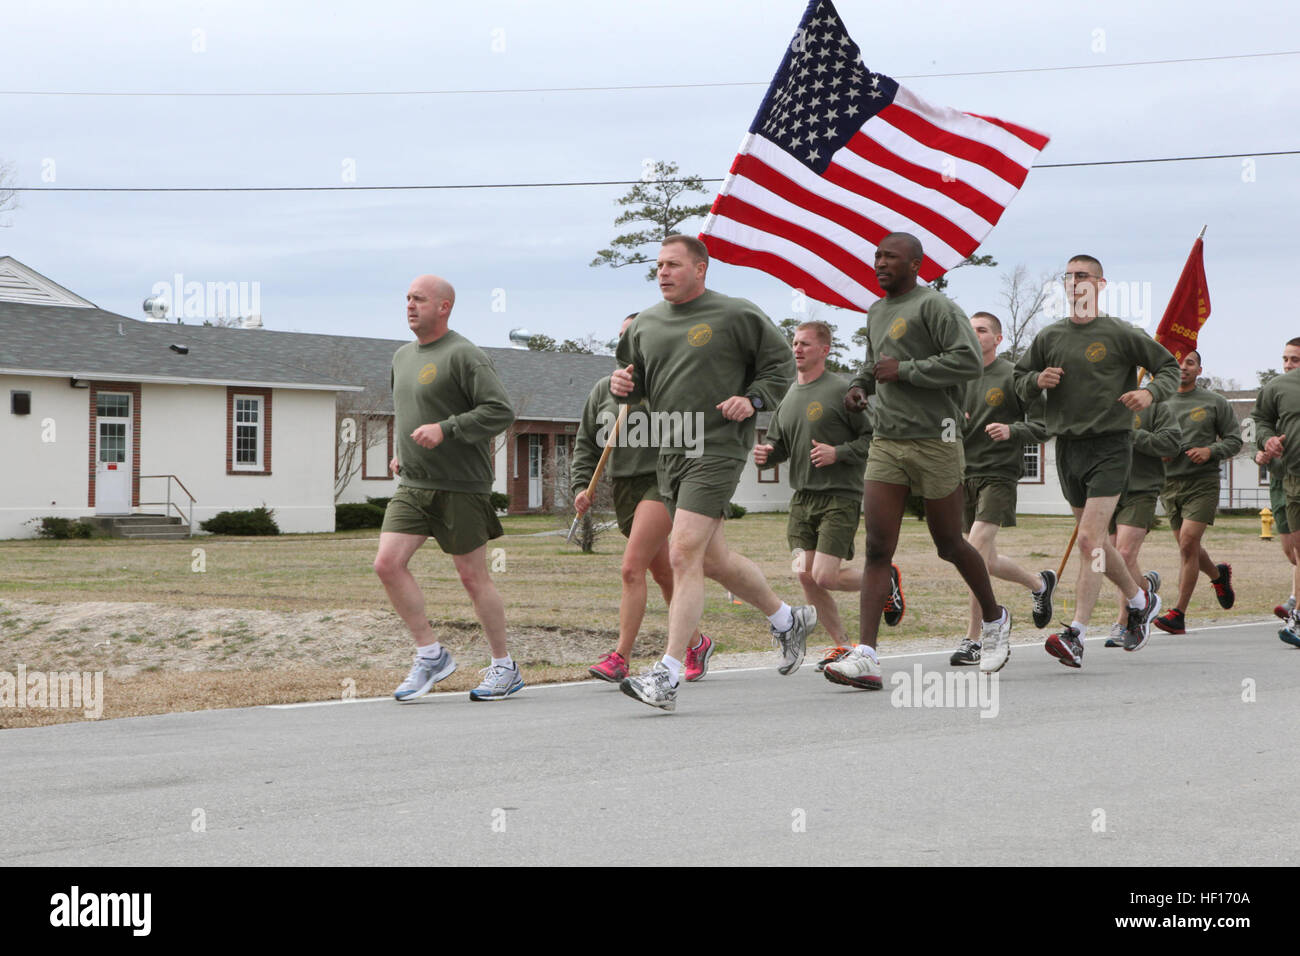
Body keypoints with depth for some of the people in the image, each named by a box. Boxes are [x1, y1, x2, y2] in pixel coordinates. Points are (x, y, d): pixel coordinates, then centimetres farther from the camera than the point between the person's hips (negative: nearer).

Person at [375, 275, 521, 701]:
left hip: (460, 486, -7)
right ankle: (430, 654, 3)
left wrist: (445, 430, -23)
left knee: (473, 577, 0)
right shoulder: (403, 356, 16)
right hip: (412, 486, 7)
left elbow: (501, 411, -16)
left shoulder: (464, 355, -10)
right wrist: (403, 453, 16)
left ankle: (504, 667, 14)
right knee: (388, 563, -8)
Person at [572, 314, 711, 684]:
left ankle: (620, 657, -19)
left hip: (661, 484, -6)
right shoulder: (603, 389, 11)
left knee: (632, 568, -18)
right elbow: (586, 443, 15)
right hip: (624, 489, 6)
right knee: (663, 574, 13)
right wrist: (582, 485, 3)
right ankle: (697, 643, 29)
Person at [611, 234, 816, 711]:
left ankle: (668, 675, -17)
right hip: (670, 453, 7)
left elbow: (781, 364, 4)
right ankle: (788, 620, 38)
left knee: (684, 555, -16)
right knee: (713, 560, 15)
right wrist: (623, 384, 1)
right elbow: (638, 379, 24)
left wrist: (753, 399, -12)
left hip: (718, 449, -7)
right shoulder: (646, 323, 12)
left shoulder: (736, 315, -4)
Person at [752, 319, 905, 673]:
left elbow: (874, 437, -7)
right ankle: (842, 645, 12)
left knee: (825, 576, -14)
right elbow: (777, 442, 22)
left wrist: (838, 453, -19)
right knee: (805, 576, -3)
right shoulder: (787, 395, 13)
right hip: (802, 498, 6)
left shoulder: (842, 390, -7)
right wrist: (764, 453, 0)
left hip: (840, 497, -6)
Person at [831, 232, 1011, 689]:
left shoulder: (934, 305, -8)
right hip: (885, 444, 6)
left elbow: (969, 361, -19)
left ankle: (994, 619, 35)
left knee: (949, 544, 8)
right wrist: (859, 385, 14)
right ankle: (865, 657, -15)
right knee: (878, 548, -7)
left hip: (935, 442, -6)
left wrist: (905, 370, -17)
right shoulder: (876, 312, 18)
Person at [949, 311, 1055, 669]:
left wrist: (1012, 431, -20)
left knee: (975, 552, -19)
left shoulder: (1014, 377, -2)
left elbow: (1043, 427, -2)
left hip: (998, 475, -6)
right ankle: (1039, 582, 32)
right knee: (987, 561, 8)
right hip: (964, 475, 6)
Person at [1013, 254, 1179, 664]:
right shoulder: (1049, 337, 9)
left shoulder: (1121, 334, -3)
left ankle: (1075, 634, -20)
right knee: (1097, 541, 14)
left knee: (1090, 539, -16)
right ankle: (1140, 600, 37)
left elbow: (1170, 367, 5)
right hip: (1067, 446, 6)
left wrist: (1150, 392, -15)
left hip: (1109, 445, -6)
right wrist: (1038, 380, -4)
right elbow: (1019, 378, 19)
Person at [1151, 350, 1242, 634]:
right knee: (1188, 548, 11)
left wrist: (1211, 451, -12)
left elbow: (1234, 440, 6)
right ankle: (1218, 575, 44)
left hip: (1203, 482, -4)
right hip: (1169, 483, 4)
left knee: (1188, 544, -16)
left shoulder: (1214, 402, 3)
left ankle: (1179, 613, -14)